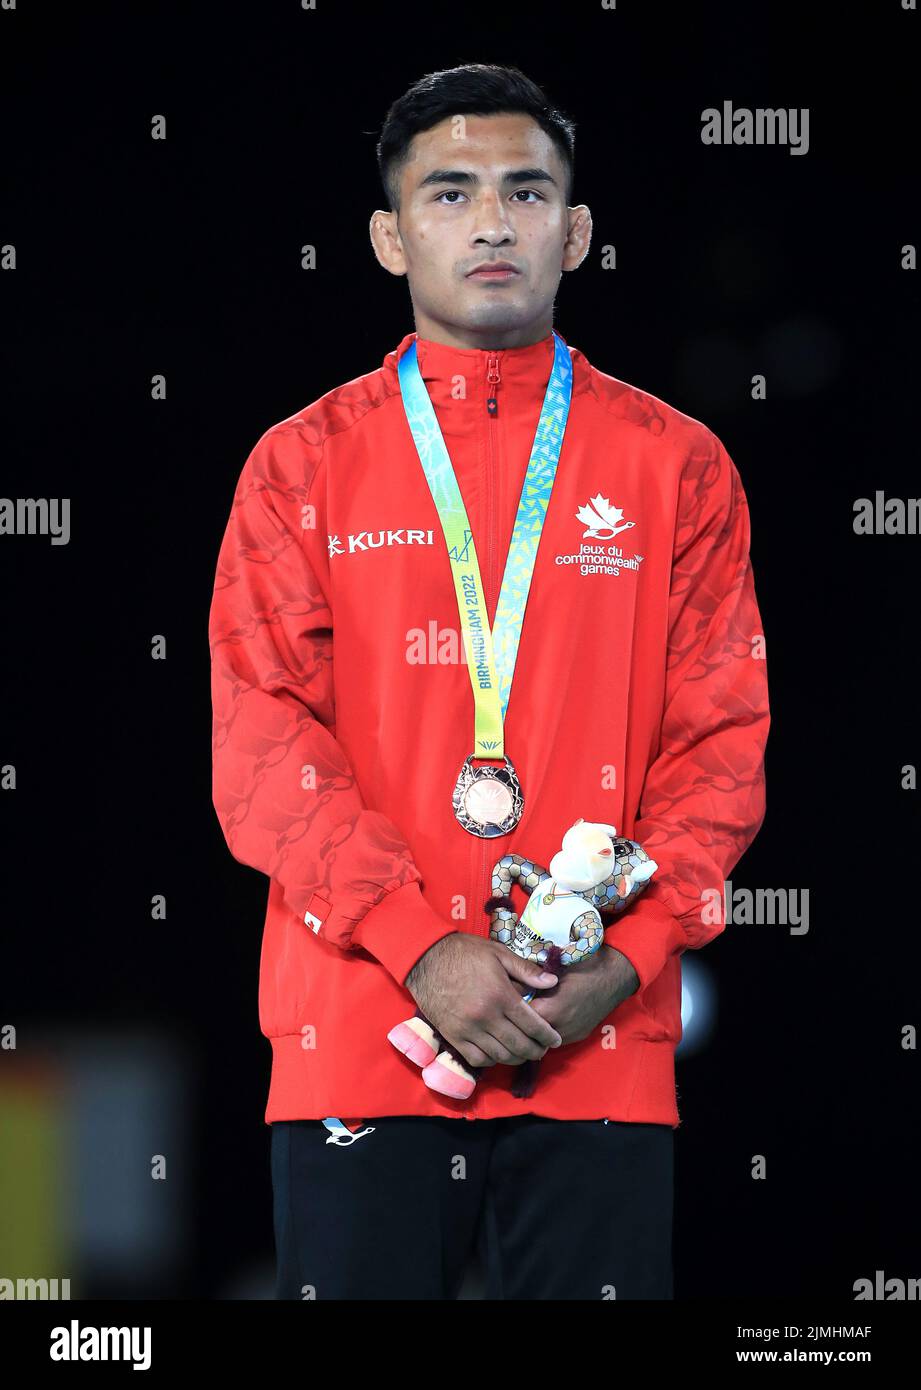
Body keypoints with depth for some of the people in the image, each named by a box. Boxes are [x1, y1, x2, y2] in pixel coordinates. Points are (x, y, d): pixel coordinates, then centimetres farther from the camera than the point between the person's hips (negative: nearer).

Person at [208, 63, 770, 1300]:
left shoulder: (675, 466, 10)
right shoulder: (304, 465, 8)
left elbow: (720, 737, 6)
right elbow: (263, 740, 0)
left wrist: (631, 956, -9)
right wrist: (421, 949, -12)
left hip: (601, 1046, 0)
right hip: (359, 1037, 0)